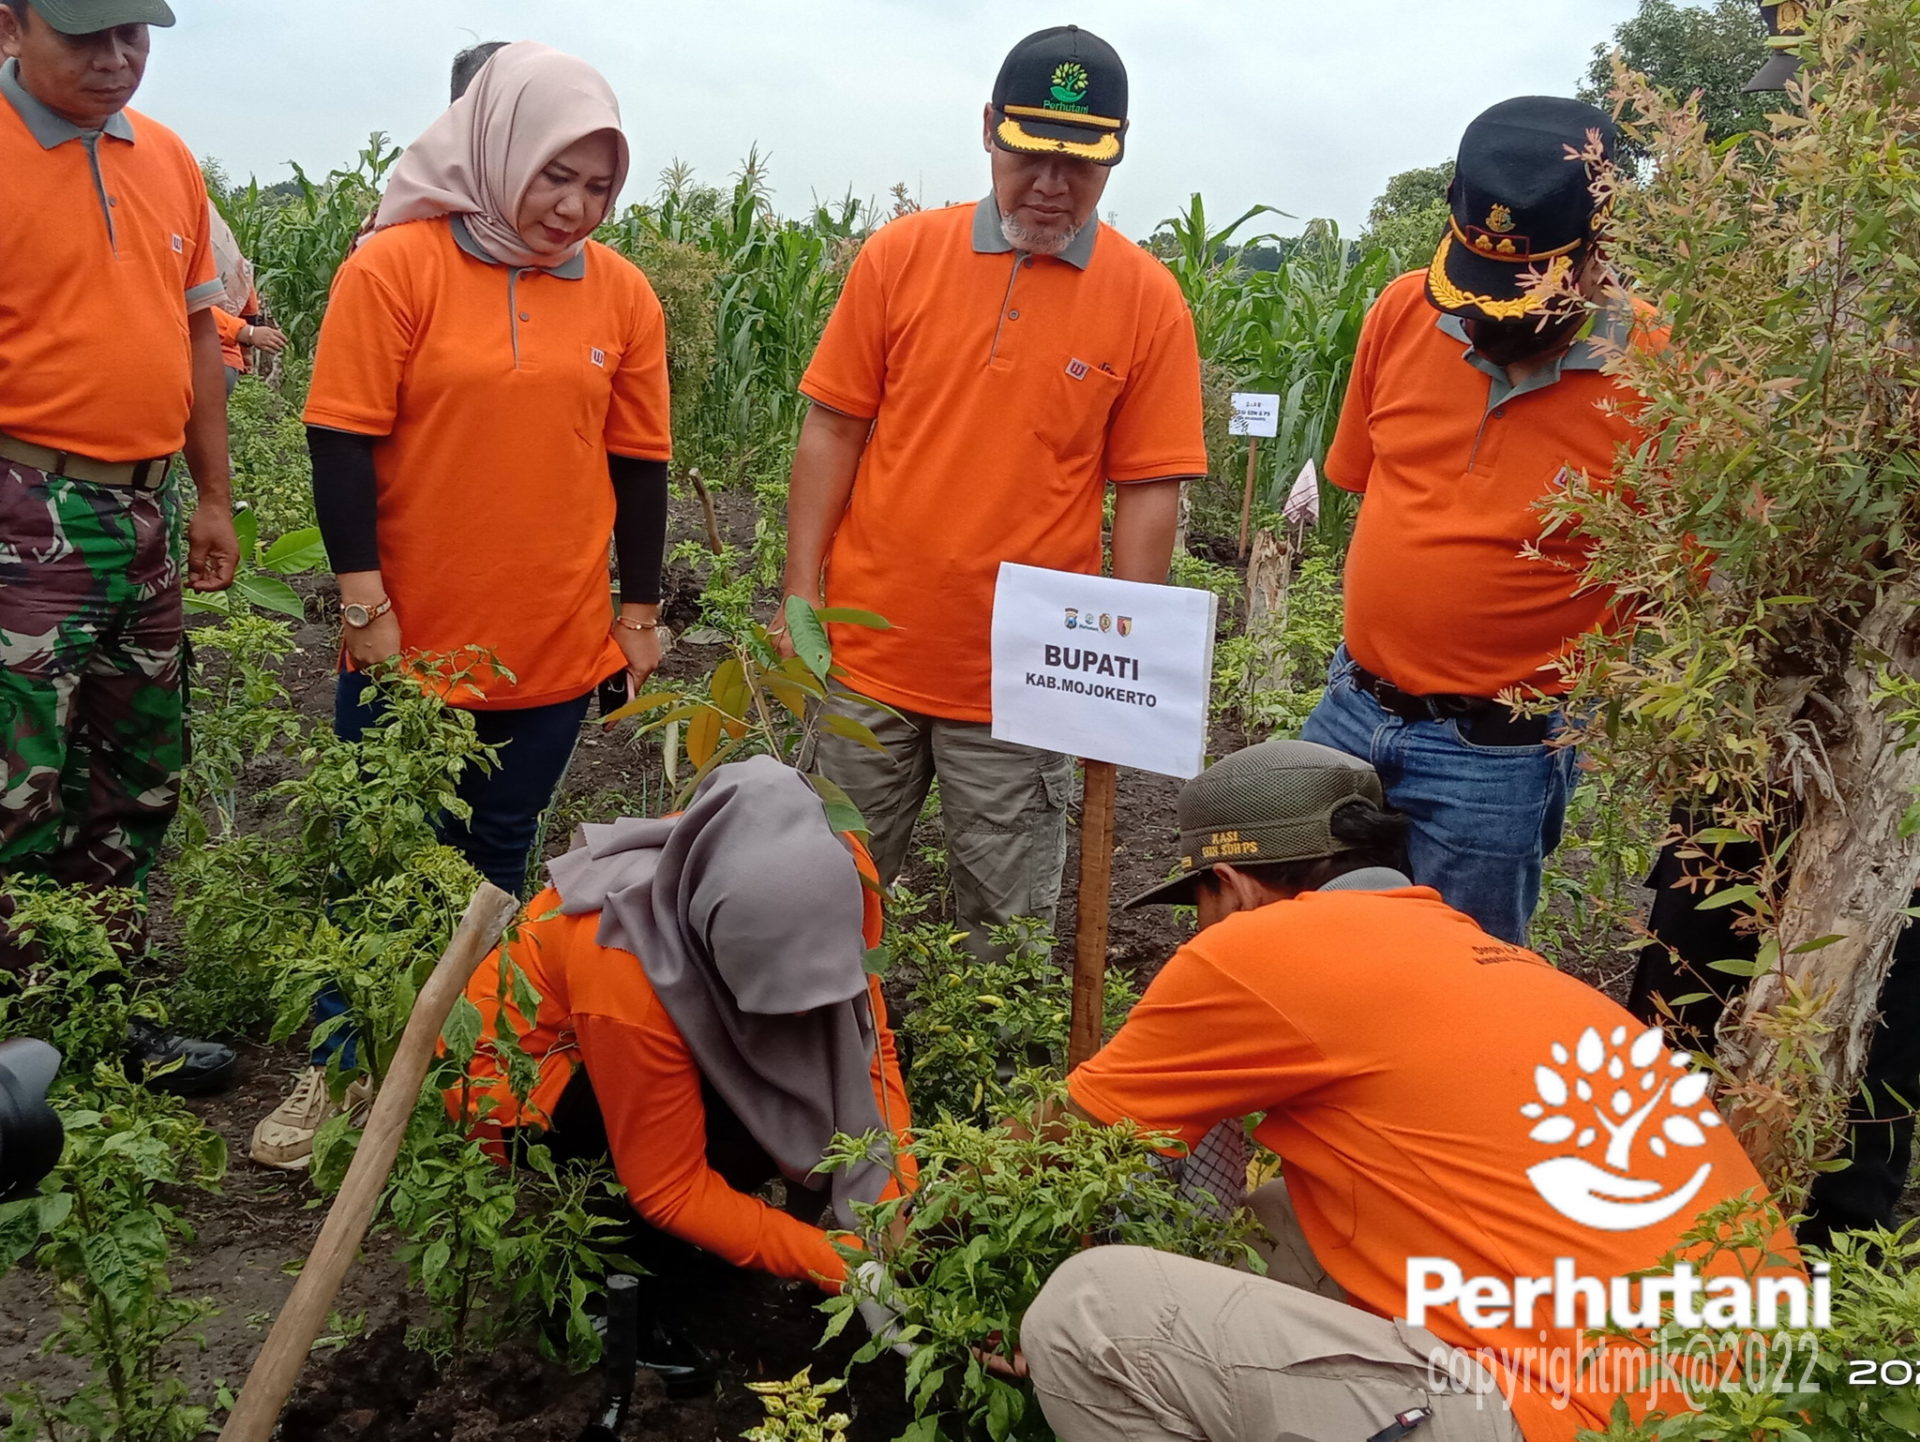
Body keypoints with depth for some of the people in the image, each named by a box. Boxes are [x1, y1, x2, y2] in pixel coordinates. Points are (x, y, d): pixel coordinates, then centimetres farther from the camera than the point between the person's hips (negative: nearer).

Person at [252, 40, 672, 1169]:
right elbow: (342, 443, -8)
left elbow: (639, 465, 8)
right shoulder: (395, 268, -7)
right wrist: (369, 609, -11)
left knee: (497, 861, 14)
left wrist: (640, 612, 9)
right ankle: (339, 1069, 26)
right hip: (412, 647, -2)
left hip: (557, 648, 3)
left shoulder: (622, 293, 3)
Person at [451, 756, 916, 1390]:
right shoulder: (626, 975, -39)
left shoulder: (829, 881, -27)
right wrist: (839, 1266, -29)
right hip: (522, 1063, -6)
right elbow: (668, 1189, -28)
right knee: (745, 1128, -28)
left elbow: (866, 1041, -14)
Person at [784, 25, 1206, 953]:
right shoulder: (900, 255, -1)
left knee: (1006, 925, 11)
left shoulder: (1147, 300, -3)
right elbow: (832, 431, 2)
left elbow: (1149, 490, -2)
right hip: (869, 654, 1)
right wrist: (801, 597, -2)